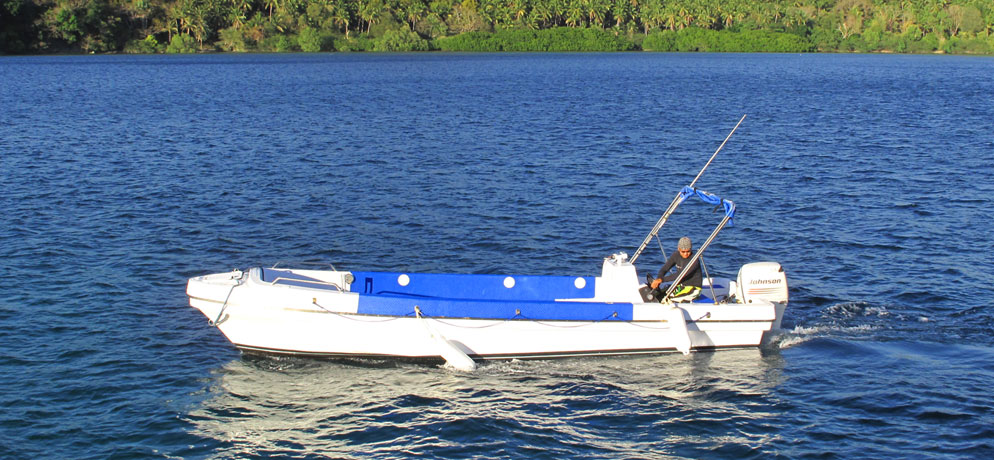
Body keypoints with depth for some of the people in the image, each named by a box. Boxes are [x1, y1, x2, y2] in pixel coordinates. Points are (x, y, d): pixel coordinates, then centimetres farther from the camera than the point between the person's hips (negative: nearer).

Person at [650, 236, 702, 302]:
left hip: (693, 289, -6)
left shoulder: (694, 260, -21)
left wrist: (662, 279, -32)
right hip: (681, 286, 6)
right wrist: (657, 280, -23)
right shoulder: (676, 255, 0)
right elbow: (664, 269, -1)